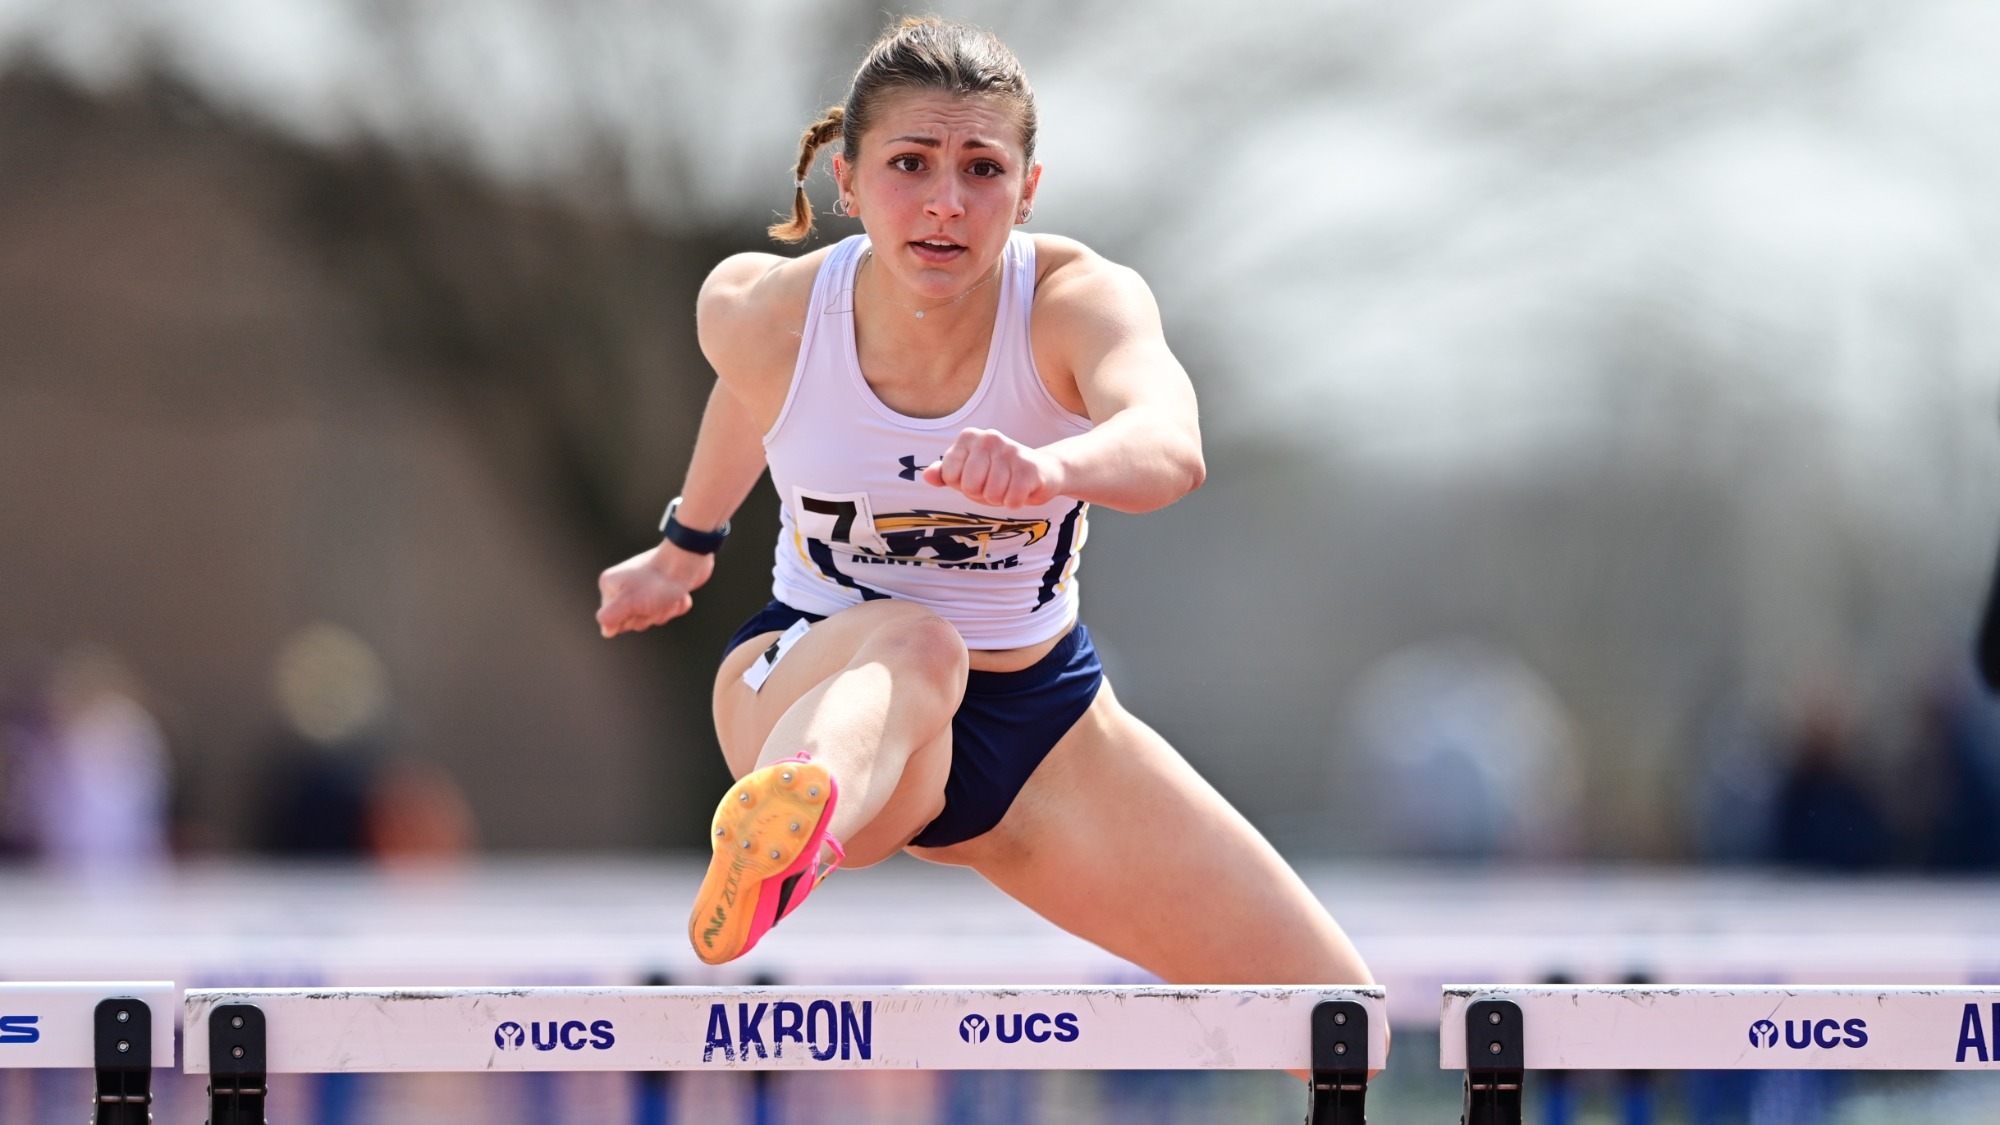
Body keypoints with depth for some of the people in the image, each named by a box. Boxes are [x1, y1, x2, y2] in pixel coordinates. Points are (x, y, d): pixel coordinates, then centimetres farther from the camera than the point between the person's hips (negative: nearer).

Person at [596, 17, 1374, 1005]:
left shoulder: (1079, 302, -22)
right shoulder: (760, 314, -16)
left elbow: (1170, 447, -46)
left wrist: (1049, 469, -68)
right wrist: (686, 545, 29)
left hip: (1041, 726, 2)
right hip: (826, 691, -2)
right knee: (913, 643, -43)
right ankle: (769, 846, -78)